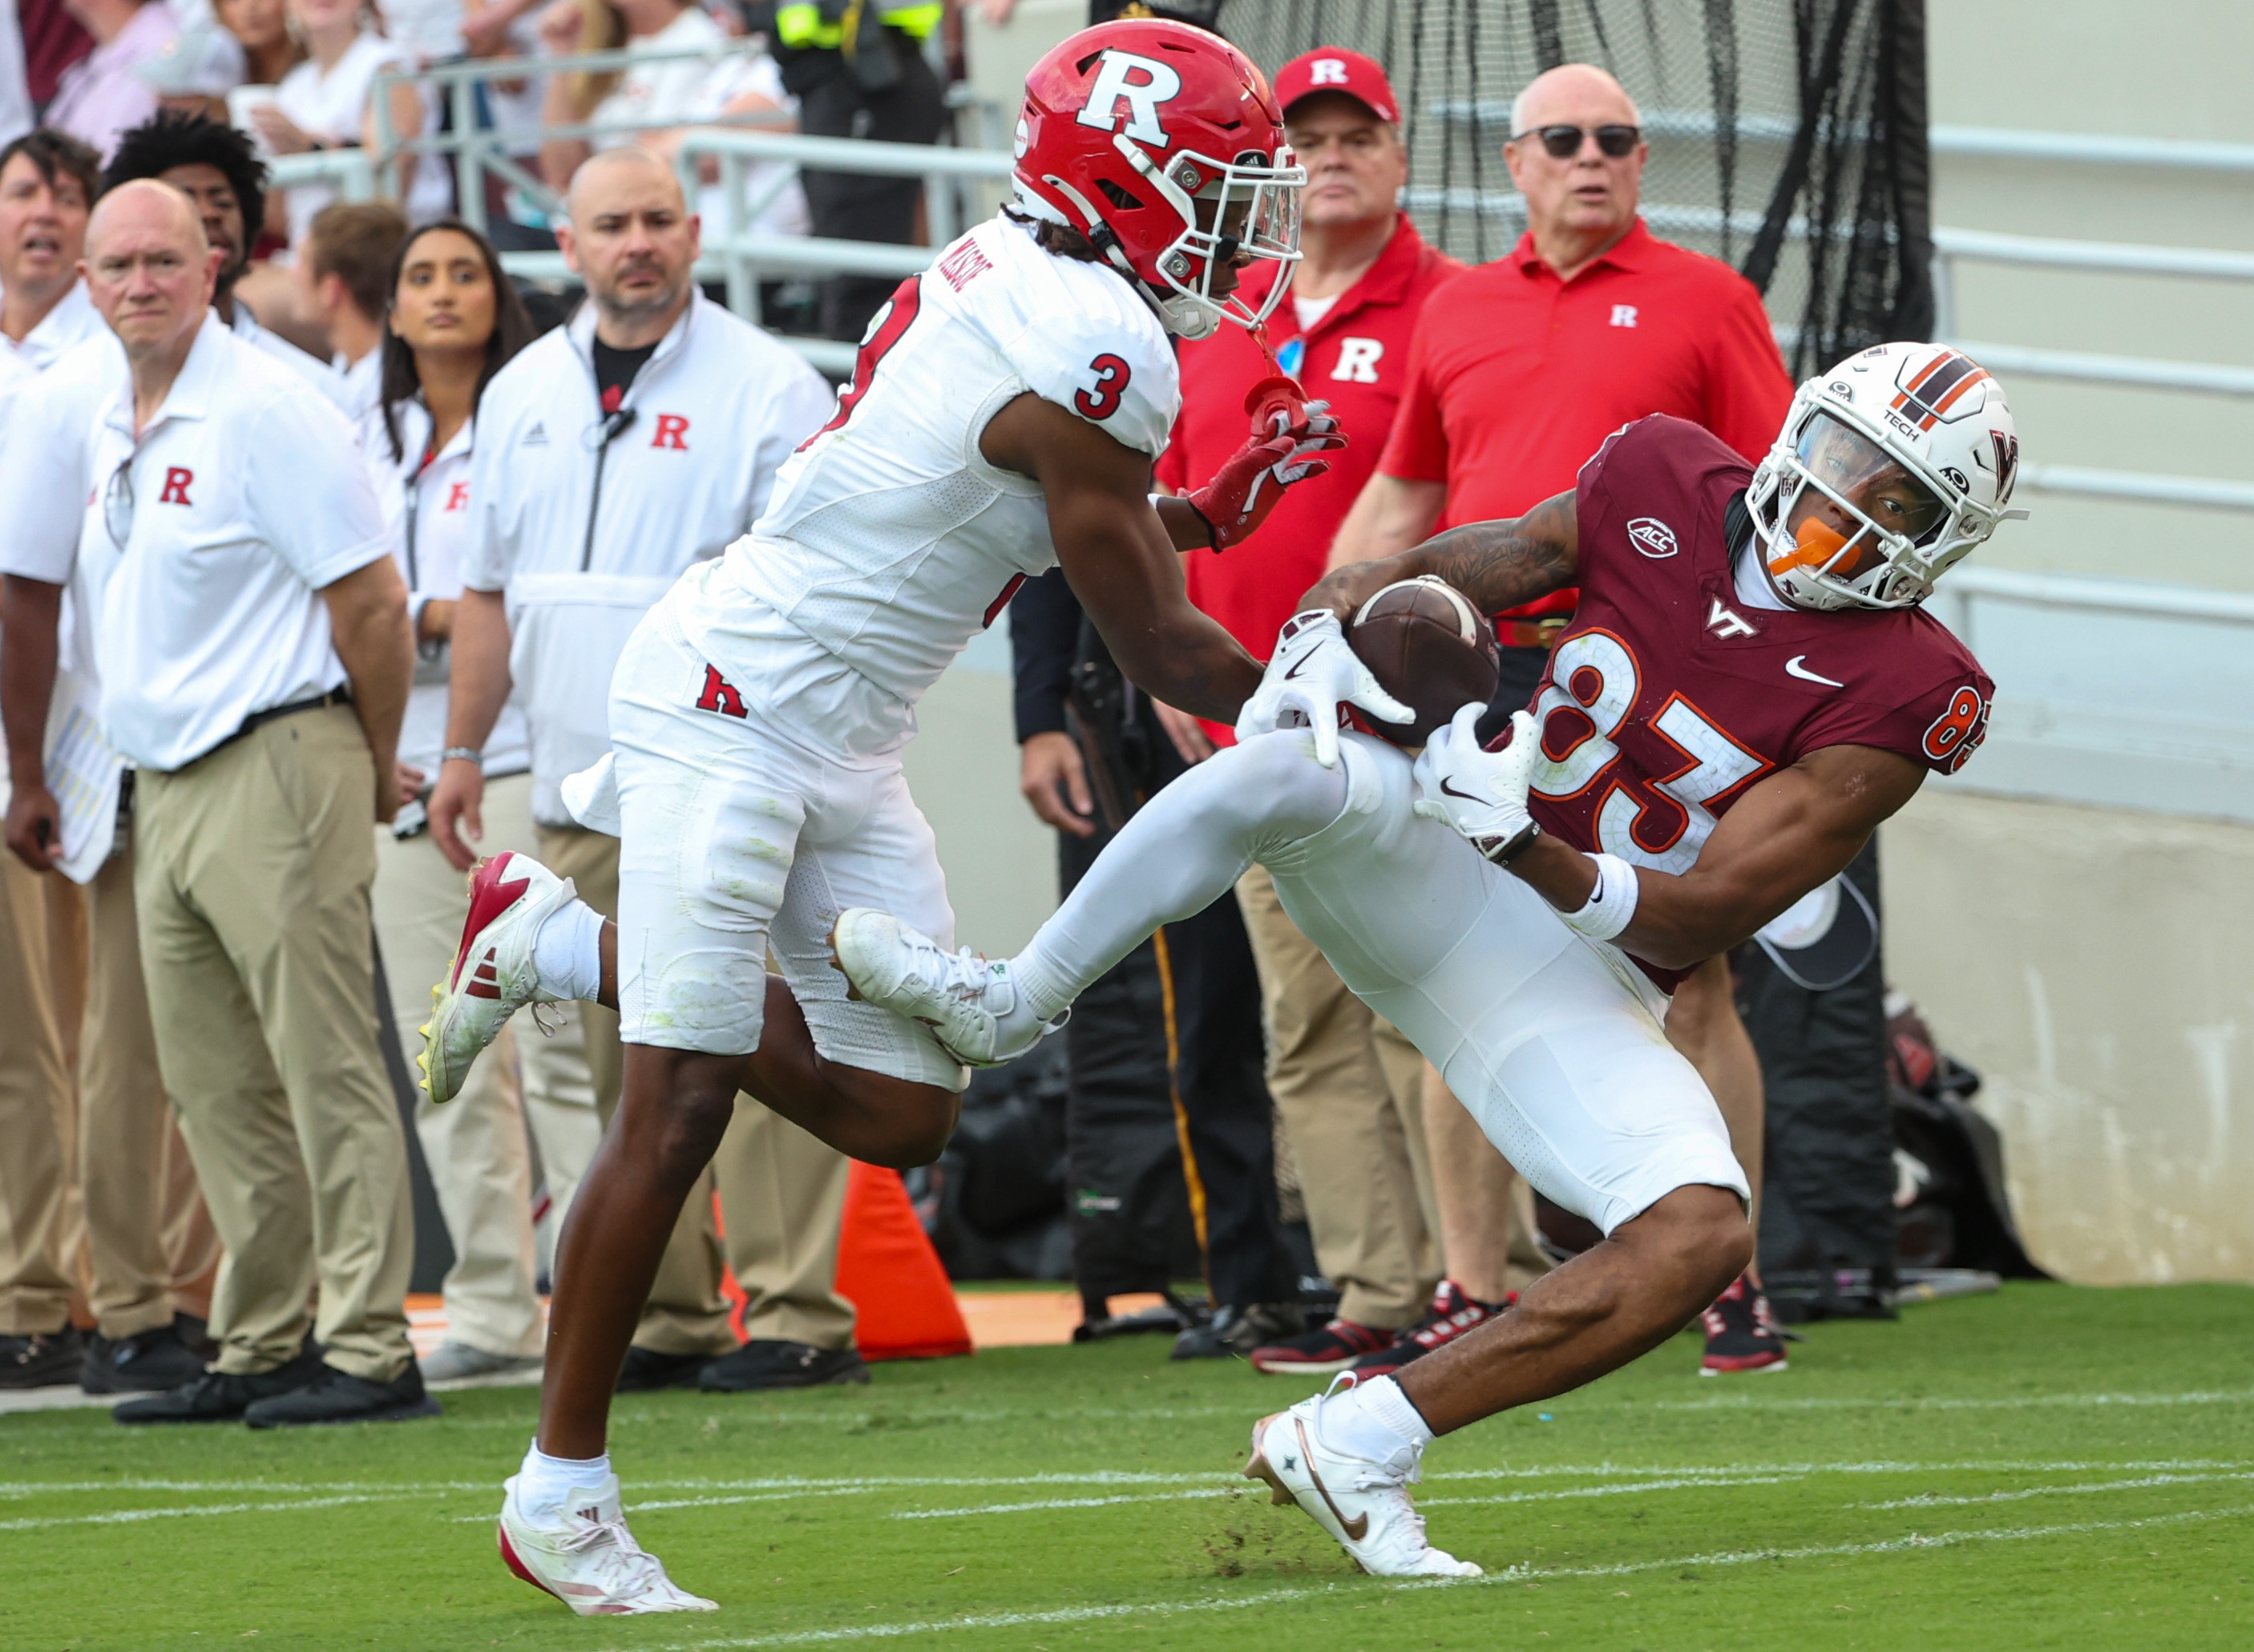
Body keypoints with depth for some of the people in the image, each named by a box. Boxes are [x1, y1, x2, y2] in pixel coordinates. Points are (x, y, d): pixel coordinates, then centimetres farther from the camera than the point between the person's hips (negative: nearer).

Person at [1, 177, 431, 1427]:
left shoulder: (265, 411, -11)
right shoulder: (108, 429, 15)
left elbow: (371, 600, -11)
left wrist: (371, 772, -3)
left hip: (272, 772, -9)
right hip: (164, 790, 9)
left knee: (326, 1067, -9)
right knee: (213, 1084, 10)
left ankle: (369, 1353, -9)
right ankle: (260, 1349, 16)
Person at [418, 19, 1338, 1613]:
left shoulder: (1012, 275, 8)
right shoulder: (1092, 355, -20)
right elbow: (1163, 655, -11)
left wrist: (1208, 508, 14)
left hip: (841, 749, 10)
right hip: (729, 705, -10)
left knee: (901, 1112, 9)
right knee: (680, 1105, -9)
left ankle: (560, 943, 24)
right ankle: (563, 1492, -4)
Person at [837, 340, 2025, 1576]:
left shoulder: (1899, 699, -10)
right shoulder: (1668, 489, 0)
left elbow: (1697, 921, -15)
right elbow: (1452, 572, 12)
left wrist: (1527, 843, -31)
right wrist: (1330, 629, -11)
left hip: (1581, 978, -1)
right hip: (1420, 877, 1)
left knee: (1703, 1235, -25)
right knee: (1287, 770, -33)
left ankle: (1356, 1447, -15)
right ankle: (1001, 1010, -16)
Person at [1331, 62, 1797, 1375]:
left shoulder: (1703, 302, 3)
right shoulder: (1461, 315, 14)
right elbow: (1395, 504, 21)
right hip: (1486, 680, 4)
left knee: (1693, 985, -3)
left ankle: (1735, 1288, 4)